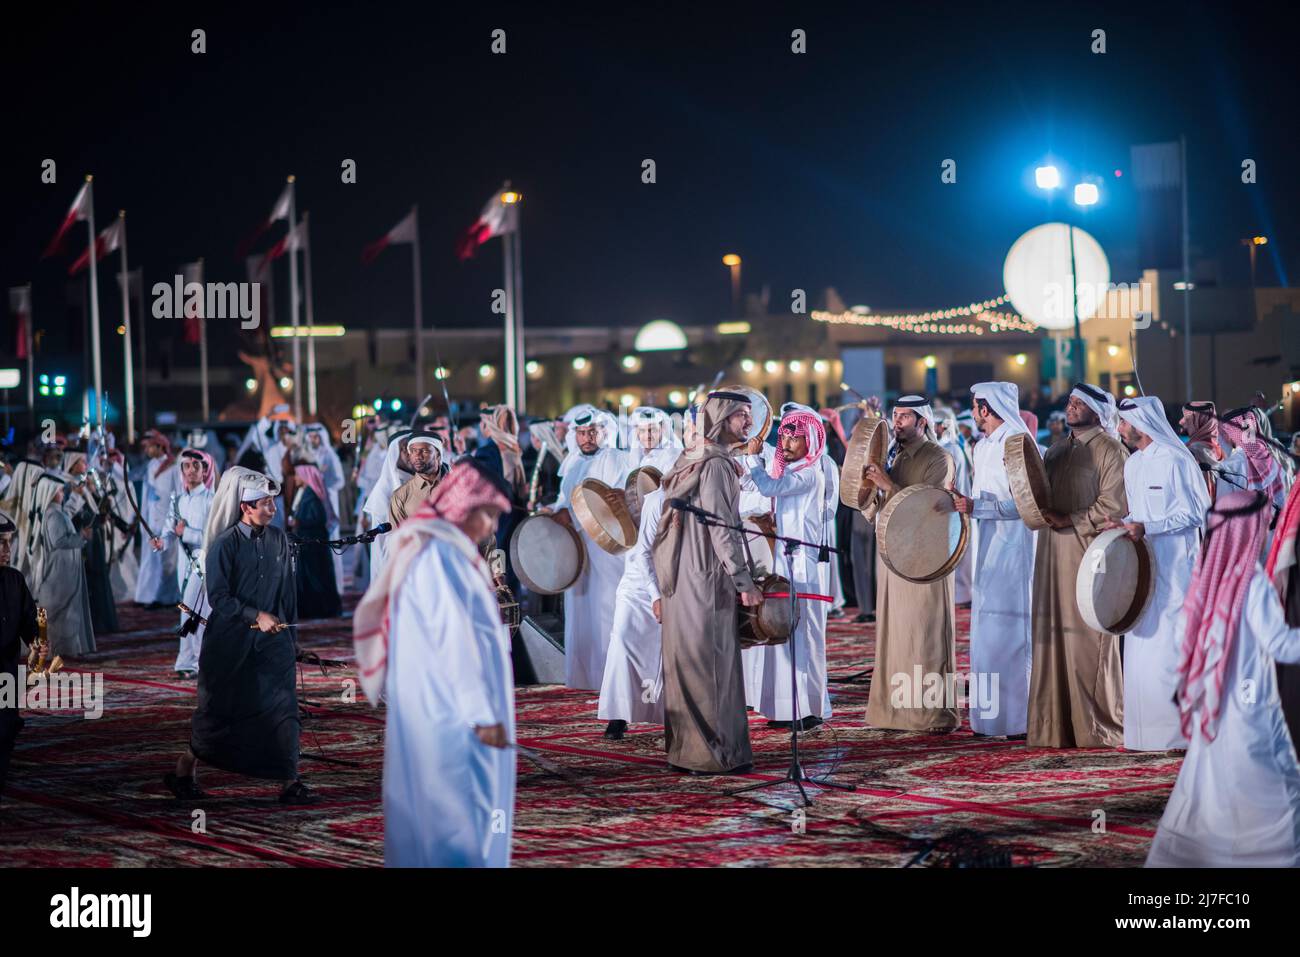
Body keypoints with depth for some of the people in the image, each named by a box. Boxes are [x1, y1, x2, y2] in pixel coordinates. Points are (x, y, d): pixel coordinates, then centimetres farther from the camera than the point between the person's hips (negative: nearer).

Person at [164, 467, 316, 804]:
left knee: (283, 707, -6)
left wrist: (289, 635, 14)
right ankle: (184, 773, 25)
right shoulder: (225, 545, -11)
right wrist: (256, 616, -21)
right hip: (229, 641, -4)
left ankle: (291, 784, -3)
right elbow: (218, 597, -13)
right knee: (217, 710, 6)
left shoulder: (278, 540, 4)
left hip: (271, 638, 4)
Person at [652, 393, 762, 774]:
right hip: (707, 578, -9)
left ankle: (683, 748, 16)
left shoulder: (693, 461, 15)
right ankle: (714, 752, -2)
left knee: (688, 662, 12)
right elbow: (721, 528, -18)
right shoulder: (716, 466, -14)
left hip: (683, 578, 9)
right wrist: (744, 581, -18)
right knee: (712, 662, -5)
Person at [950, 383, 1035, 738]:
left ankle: (1020, 717, -4)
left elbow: (1024, 503, -19)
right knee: (987, 632, 9)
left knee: (1010, 631, -8)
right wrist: (964, 501, 8)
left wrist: (976, 506, -21)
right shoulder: (982, 447, 16)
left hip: (1012, 549, -9)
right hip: (988, 549, 9)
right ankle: (992, 715, 13)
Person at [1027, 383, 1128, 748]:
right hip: (1054, 554, 7)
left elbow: (1113, 505, -13)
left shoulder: (1109, 450, -5)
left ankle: (1098, 727, 2)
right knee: (1054, 636, 6)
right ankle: (1058, 724, 11)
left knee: (1087, 639, -5)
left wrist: (1069, 520, -15)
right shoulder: (1057, 450, 18)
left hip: (1090, 553, -7)